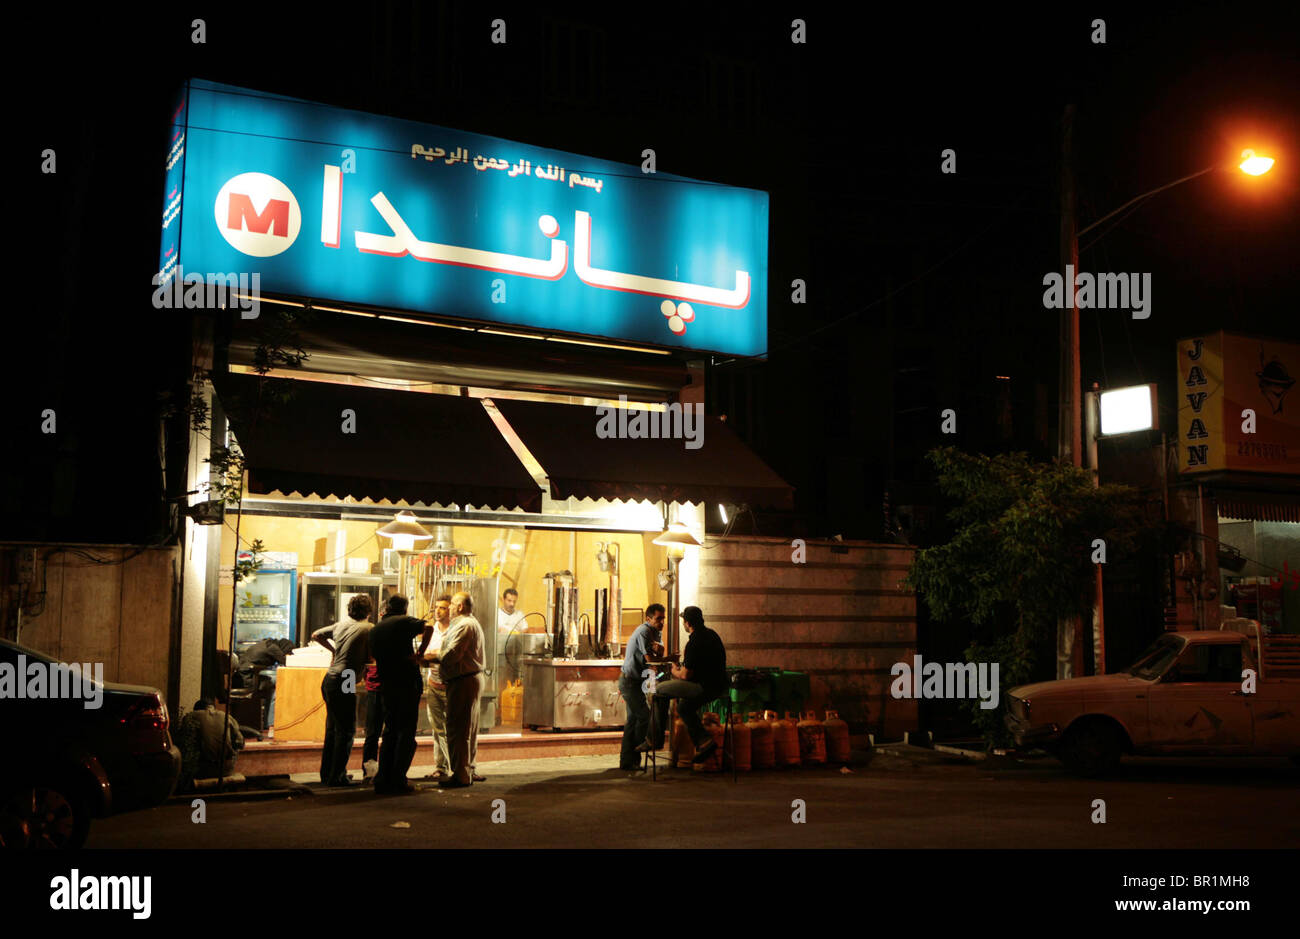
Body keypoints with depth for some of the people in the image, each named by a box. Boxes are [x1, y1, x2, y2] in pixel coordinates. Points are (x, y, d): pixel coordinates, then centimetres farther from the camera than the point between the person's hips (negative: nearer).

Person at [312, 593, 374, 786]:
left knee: (333, 729, 17)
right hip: (343, 683, -8)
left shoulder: (341, 624, 13)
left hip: (329, 680, 8)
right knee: (346, 731, 0)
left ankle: (327, 773, 24)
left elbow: (316, 635, 24)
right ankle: (336, 776, 1)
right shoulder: (369, 629, -7)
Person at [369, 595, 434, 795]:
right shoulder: (404, 621, -2)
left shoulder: (375, 630, 16)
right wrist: (419, 654, -13)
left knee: (390, 731, 14)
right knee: (407, 732, 0)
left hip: (387, 684, 5)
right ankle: (398, 780, -5)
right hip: (408, 682, -5)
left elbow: (375, 656, 19)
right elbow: (428, 628, -19)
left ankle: (382, 780, 9)